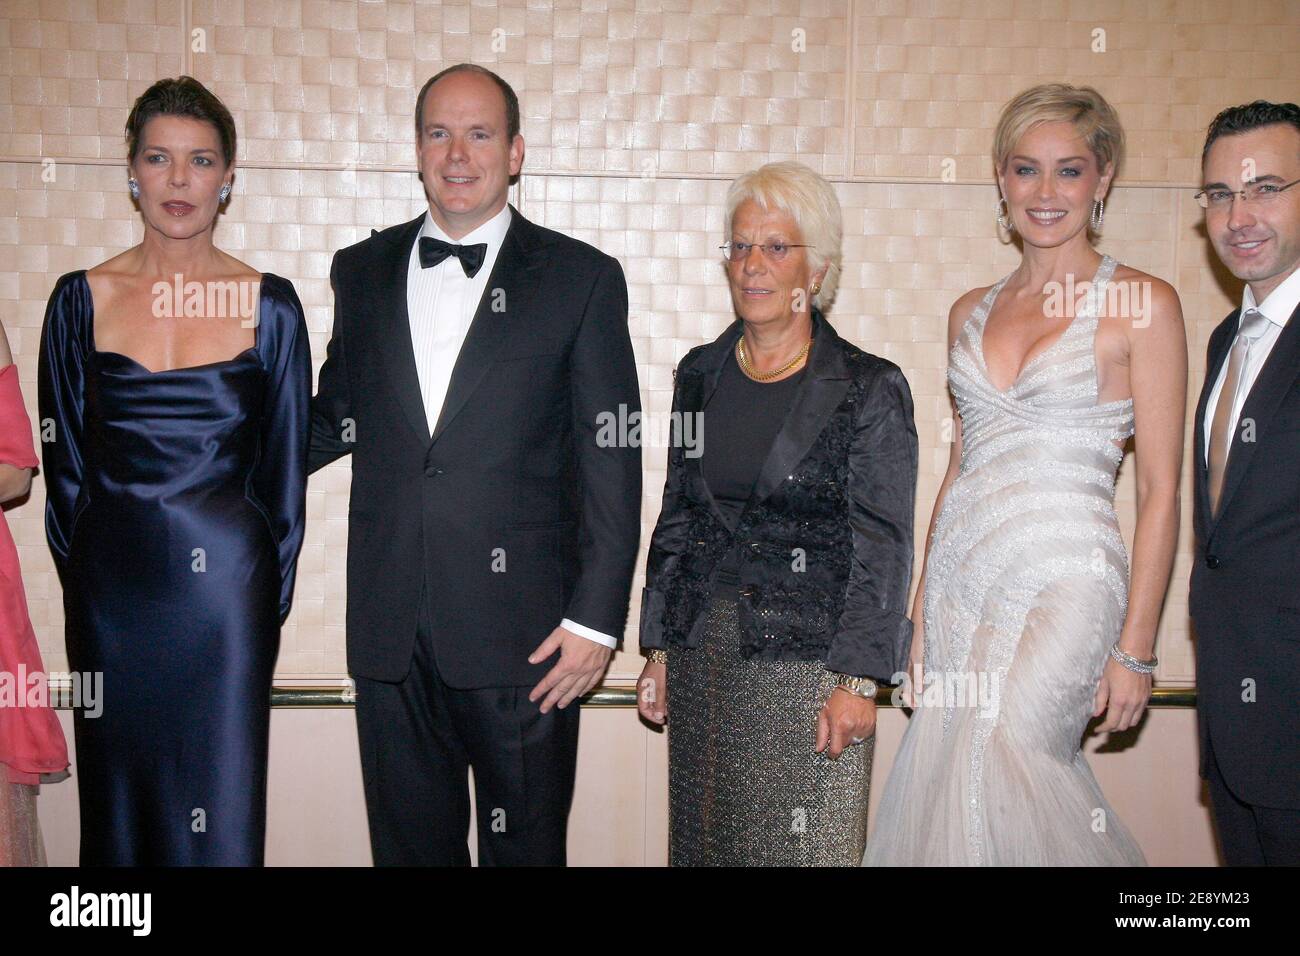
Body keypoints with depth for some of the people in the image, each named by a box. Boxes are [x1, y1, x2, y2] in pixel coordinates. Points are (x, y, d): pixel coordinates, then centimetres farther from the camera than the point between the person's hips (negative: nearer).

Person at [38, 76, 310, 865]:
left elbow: (285, 466, 3)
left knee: (222, 810, 4)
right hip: (111, 587, 2)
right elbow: (64, 462, 9)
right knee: (120, 802, 12)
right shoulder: (81, 300, 3)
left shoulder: (268, 306, -1)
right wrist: (82, 574, 8)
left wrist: (272, 598, 4)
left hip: (225, 581, -2)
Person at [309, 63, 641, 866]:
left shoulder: (581, 278, -2)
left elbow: (612, 460, -5)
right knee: (409, 840, 16)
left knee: (525, 844, 10)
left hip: (521, 630, -3)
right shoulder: (364, 271, 10)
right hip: (390, 628, 4)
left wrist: (596, 617, -10)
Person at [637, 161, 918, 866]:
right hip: (702, 655, 5)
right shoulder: (701, 373, 9)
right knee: (703, 838, 12)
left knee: (806, 845, -1)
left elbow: (881, 548, -8)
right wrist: (658, 649, 10)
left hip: (809, 659, -4)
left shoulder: (870, 389, -6)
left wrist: (858, 679, -13)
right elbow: (675, 517, 13)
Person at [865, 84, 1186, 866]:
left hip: (1061, 585, -5)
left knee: (998, 777, -15)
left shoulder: (1143, 303, -4)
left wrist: (1137, 647, -9)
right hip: (960, 578, 6)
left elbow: (1161, 491, -5)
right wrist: (921, 618, 12)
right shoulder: (971, 312, 11)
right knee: (946, 794, 6)